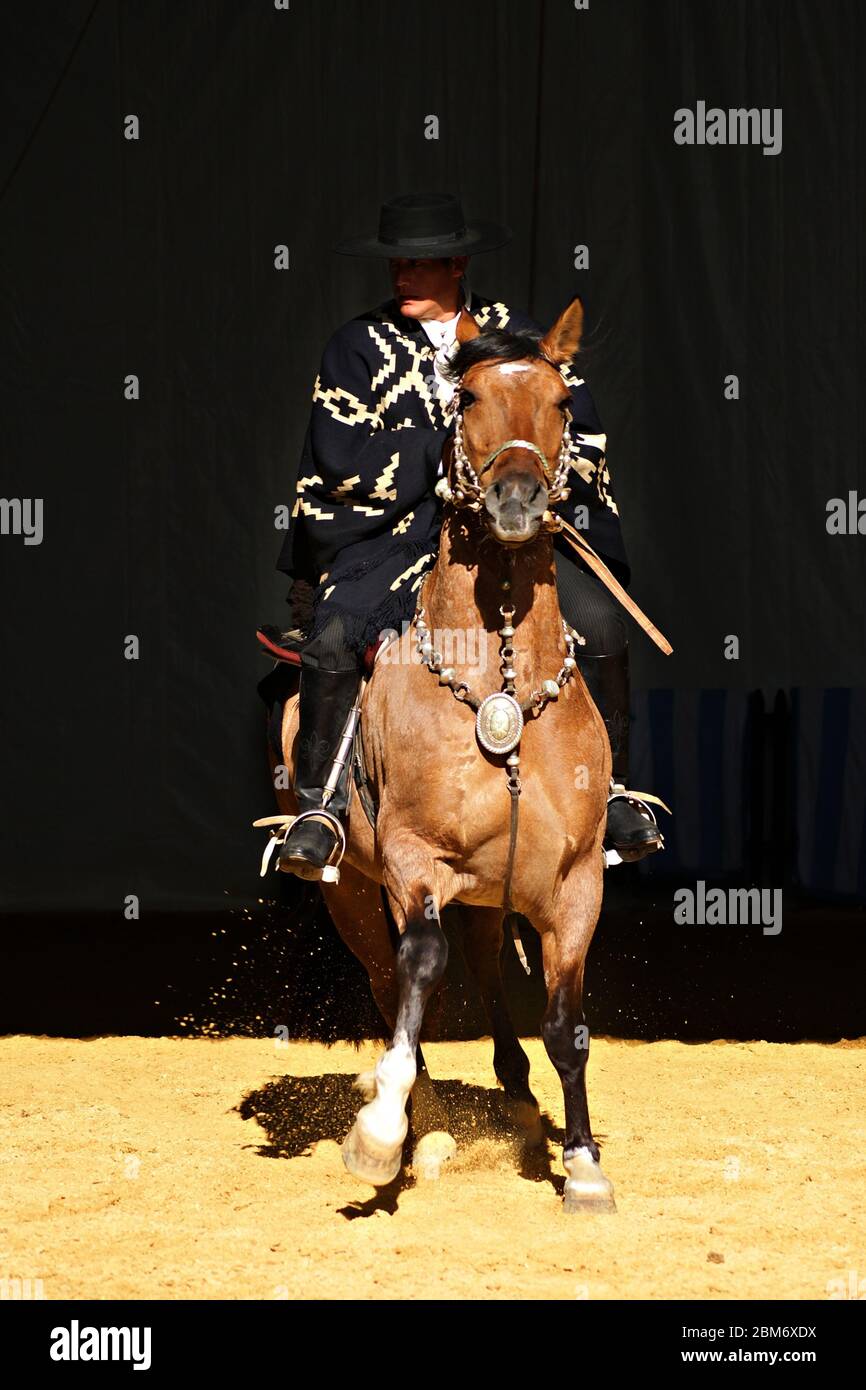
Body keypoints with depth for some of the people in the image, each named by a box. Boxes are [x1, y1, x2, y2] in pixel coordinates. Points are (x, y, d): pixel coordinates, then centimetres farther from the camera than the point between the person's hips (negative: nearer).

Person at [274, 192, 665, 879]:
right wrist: (452, 442, -11)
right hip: (394, 534, -1)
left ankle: (612, 791, -4)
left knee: (600, 621, -21)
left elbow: (581, 436, 5)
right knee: (334, 639, -27)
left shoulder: (517, 335, 10)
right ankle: (321, 806, -13)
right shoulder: (359, 346, 5)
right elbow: (342, 460, -7)